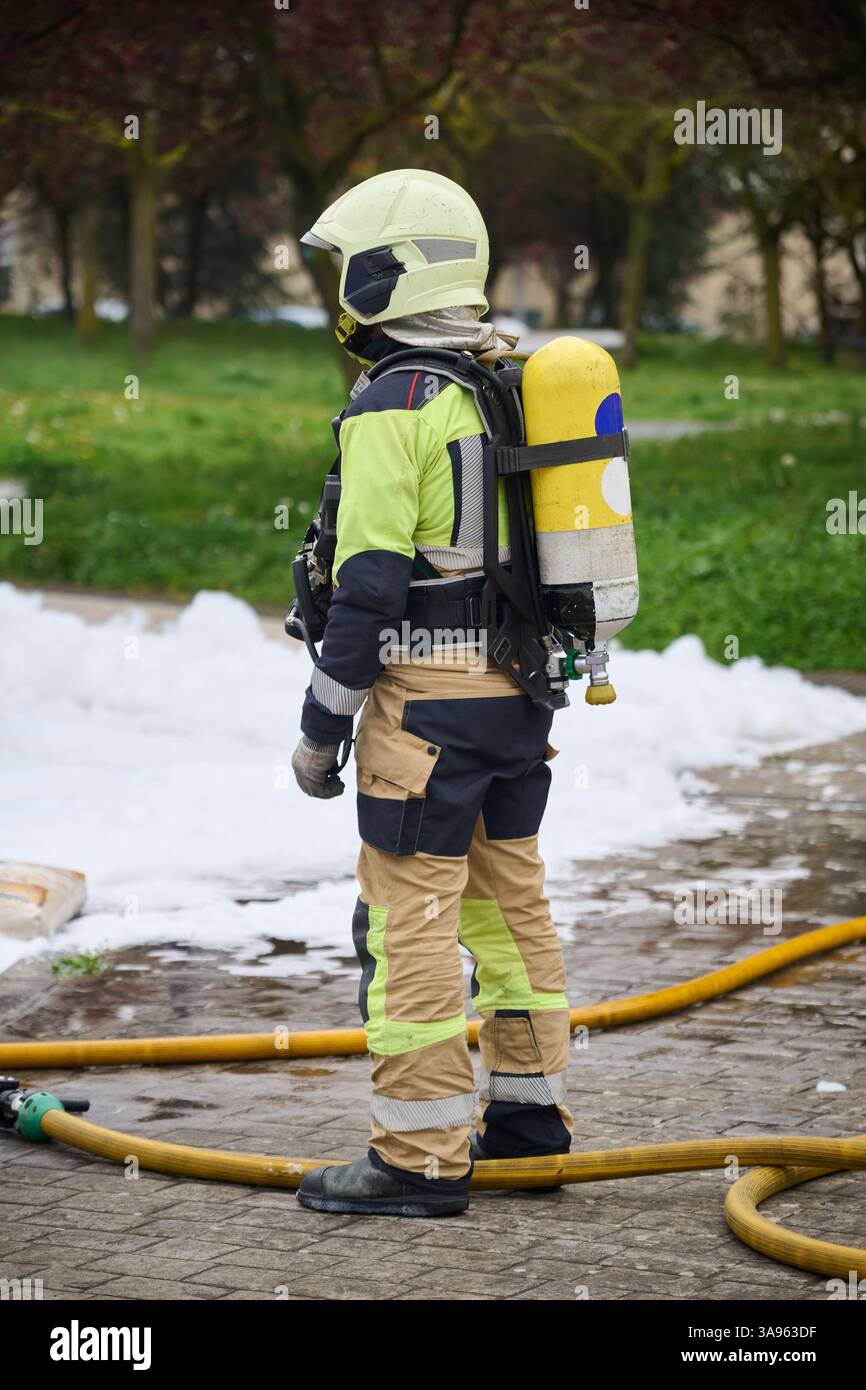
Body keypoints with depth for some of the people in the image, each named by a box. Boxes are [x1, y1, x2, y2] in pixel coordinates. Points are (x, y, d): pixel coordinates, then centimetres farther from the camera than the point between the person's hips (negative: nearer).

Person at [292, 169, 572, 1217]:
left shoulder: (391, 405, -14)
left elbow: (370, 586, -17)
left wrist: (320, 725, -11)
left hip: (426, 700, -9)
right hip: (520, 696, 9)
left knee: (411, 922, -5)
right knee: (511, 901, 17)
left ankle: (423, 1158, -3)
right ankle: (531, 1112, 26)